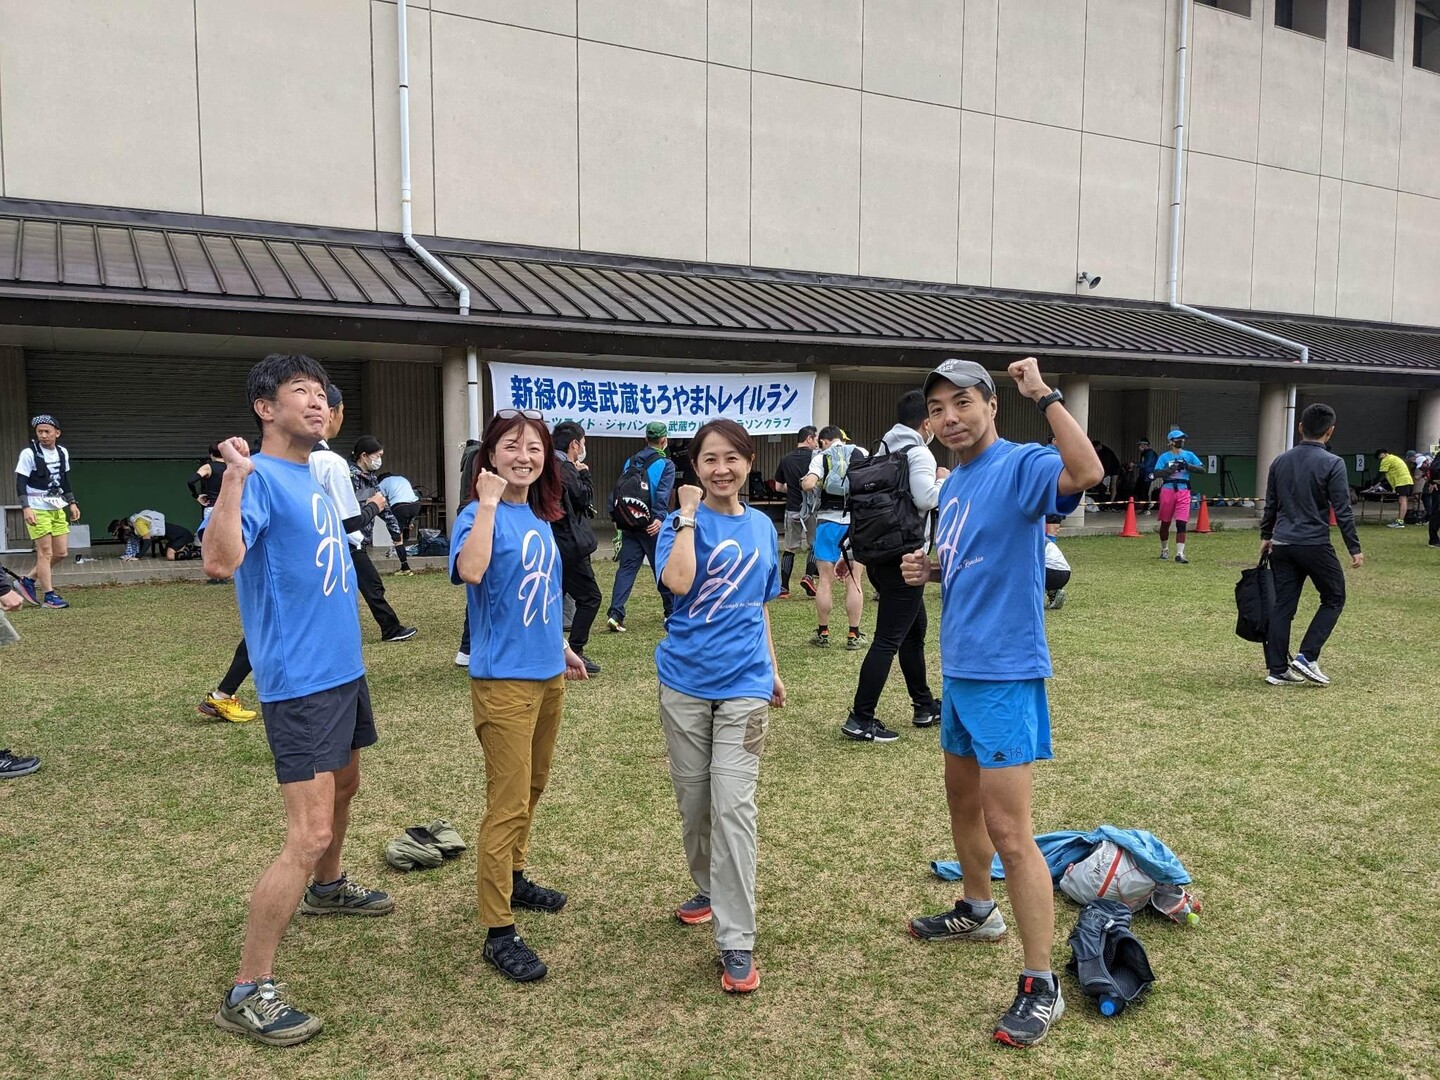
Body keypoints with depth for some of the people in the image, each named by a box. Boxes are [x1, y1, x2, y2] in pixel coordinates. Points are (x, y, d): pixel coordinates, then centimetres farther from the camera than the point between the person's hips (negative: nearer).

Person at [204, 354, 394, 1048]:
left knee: (344, 788, 27)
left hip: (344, 670, 10)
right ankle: (247, 992, 1)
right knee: (308, 835, -11)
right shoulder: (259, 478, -15)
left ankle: (327, 889, 52)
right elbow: (220, 561, -33)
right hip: (300, 681, -9)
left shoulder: (312, 480, 12)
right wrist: (235, 474, -37)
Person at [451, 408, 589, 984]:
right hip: (504, 677, -8)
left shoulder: (539, 517, 8)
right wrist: (488, 501, -30)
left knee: (532, 788, 21)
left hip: (546, 674, 8)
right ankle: (498, 931, 6)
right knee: (508, 802, -4)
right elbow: (470, 571, -37)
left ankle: (513, 879, 40)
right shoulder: (480, 514, -14)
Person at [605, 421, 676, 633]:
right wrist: (659, 518, -26)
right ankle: (672, 611, 23)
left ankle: (615, 613, -13)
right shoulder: (666, 464, -4)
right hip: (652, 526, -4)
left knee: (626, 568, 1)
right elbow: (662, 495, -17)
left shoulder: (630, 462, 13)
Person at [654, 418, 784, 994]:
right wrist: (688, 513, -19)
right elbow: (678, 582, -27)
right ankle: (709, 888, 39)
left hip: (744, 685, 1)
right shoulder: (683, 522, -5)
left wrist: (772, 670, 18)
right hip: (685, 682, 0)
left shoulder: (762, 527, 6)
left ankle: (736, 942, -1)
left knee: (733, 806, -7)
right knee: (693, 799, 13)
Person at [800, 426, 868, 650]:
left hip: (829, 521, -2)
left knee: (825, 581, 6)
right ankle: (853, 635, 7)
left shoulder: (821, 457, 0)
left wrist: (805, 480, 7)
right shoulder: (862, 454, 7)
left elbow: (809, 484, -15)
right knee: (853, 581, 5)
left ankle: (822, 633, 11)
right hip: (856, 521, 2)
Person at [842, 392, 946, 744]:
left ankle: (924, 707, 32)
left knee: (915, 628, 21)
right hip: (904, 560, -9)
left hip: (878, 556, 9)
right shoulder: (918, 453, -11)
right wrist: (943, 481, -3)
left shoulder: (883, 452, 13)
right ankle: (860, 720, -5)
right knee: (888, 640, -6)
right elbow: (926, 499, -24)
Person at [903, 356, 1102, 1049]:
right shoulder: (953, 485, 12)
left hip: (1005, 674, -9)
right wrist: (930, 570, 4)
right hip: (959, 667, 9)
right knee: (962, 798, 24)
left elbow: (1086, 473, -37)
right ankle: (977, 912, 47)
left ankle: (1041, 986, 7)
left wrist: (1043, 394, -34)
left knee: (1010, 833, -6)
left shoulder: (1020, 466, -15)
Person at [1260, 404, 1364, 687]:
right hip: (1315, 546, -5)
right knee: (1334, 599, 13)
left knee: (1283, 606, 8)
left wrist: (1266, 536, 26)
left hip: (1282, 545, 5)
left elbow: (1270, 504, 14)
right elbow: (1342, 511, -10)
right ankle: (1307, 657, 3)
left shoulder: (1280, 461, 6)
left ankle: (1277, 669, 9)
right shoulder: (1332, 464, -11)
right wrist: (1354, 549, -4)